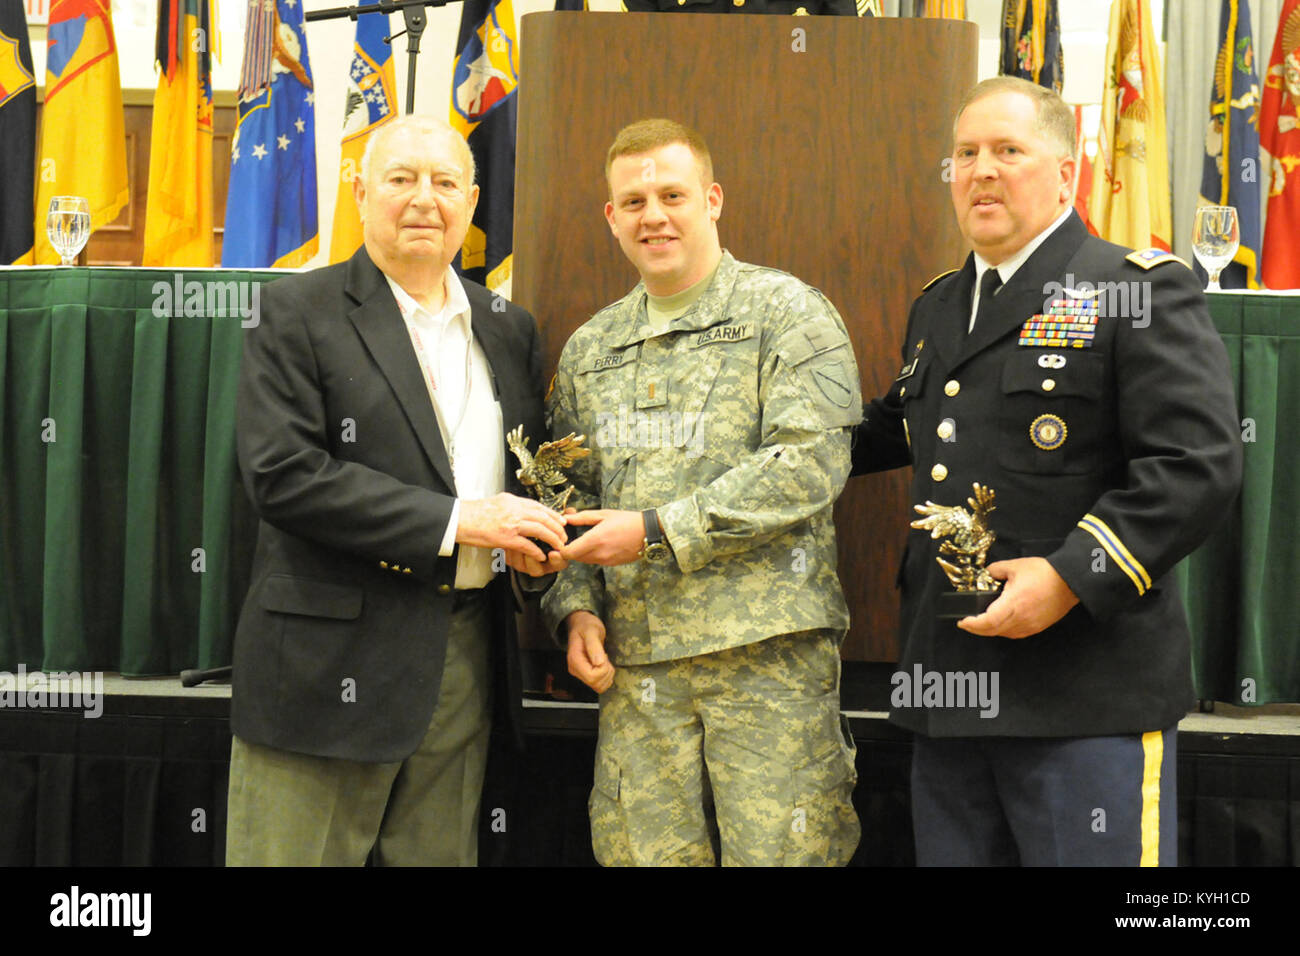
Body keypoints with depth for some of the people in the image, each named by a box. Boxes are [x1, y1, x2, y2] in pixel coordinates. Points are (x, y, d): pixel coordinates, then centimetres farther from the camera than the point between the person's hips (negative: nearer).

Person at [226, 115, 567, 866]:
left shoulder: (510, 329, 13)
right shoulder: (299, 312, -4)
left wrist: (533, 530, -5)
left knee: (442, 854, 13)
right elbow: (282, 472, -15)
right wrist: (456, 519, -18)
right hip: (332, 658, -5)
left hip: (467, 655, 5)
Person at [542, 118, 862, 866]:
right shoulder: (588, 349, 17)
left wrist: (657, 532, -12)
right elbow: (572, 496, 21)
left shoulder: (787, 312, 0)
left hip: (768, 651, -4)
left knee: (777, 849, -3)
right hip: (635, 661, 5)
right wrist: (577, 607, 4)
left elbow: (809, 465, -12)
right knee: (649, 850, 5)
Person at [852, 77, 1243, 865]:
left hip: (1088, 697, -7)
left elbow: (1199, 464, -16)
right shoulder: (936, 308, 17)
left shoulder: (1141, 290, -6)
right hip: (949, 684, 7)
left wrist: (1072, 575, -22)